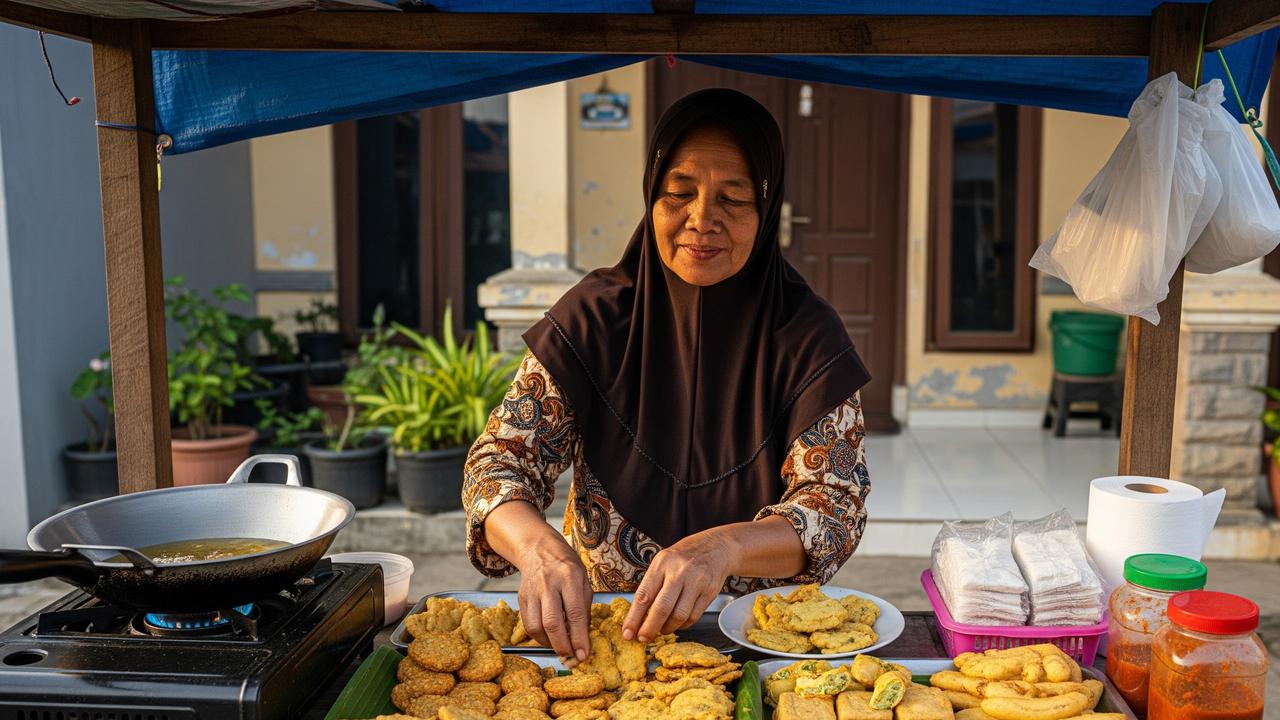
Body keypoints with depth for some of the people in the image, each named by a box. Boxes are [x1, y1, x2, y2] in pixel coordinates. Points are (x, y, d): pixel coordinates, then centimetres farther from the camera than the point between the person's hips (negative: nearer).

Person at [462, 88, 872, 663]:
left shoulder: (807, 336, -2)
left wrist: (724, 546, -30)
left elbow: (836, 506, -9)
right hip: (595, 624, 1)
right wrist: (539, 547, -27)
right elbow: (500, 461, -3)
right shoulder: (595, 317, 0)